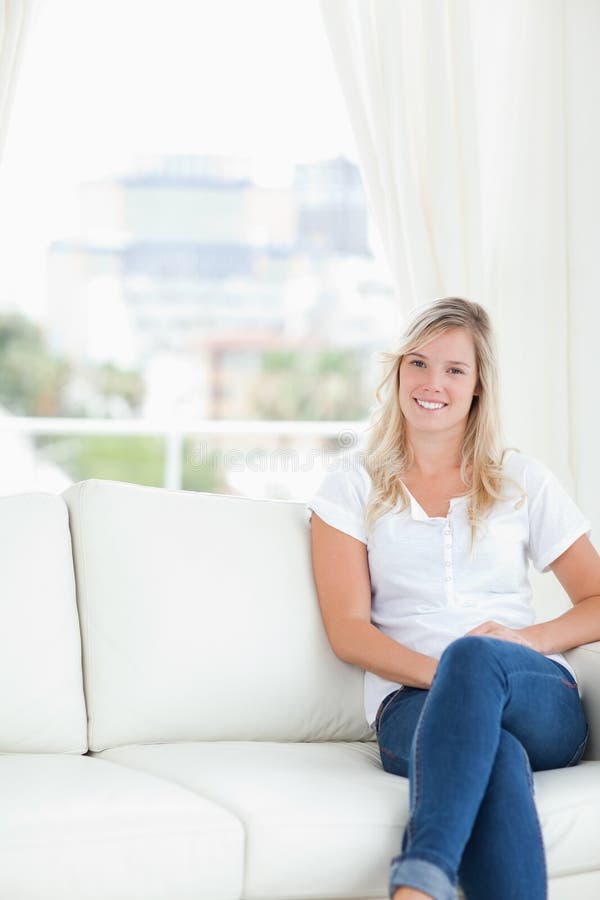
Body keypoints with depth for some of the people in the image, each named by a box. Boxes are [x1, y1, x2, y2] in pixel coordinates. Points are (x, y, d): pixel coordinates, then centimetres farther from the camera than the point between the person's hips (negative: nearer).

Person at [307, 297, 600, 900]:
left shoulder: (521, 481, 19)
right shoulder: (354, 487, 15)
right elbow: (348, 631, 4)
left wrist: (527, 639, -6)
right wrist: (441, 673, -14)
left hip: (543, 706, 1)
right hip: (411, 702, -1)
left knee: (476, 653, -39)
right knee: (496, 756, -40)